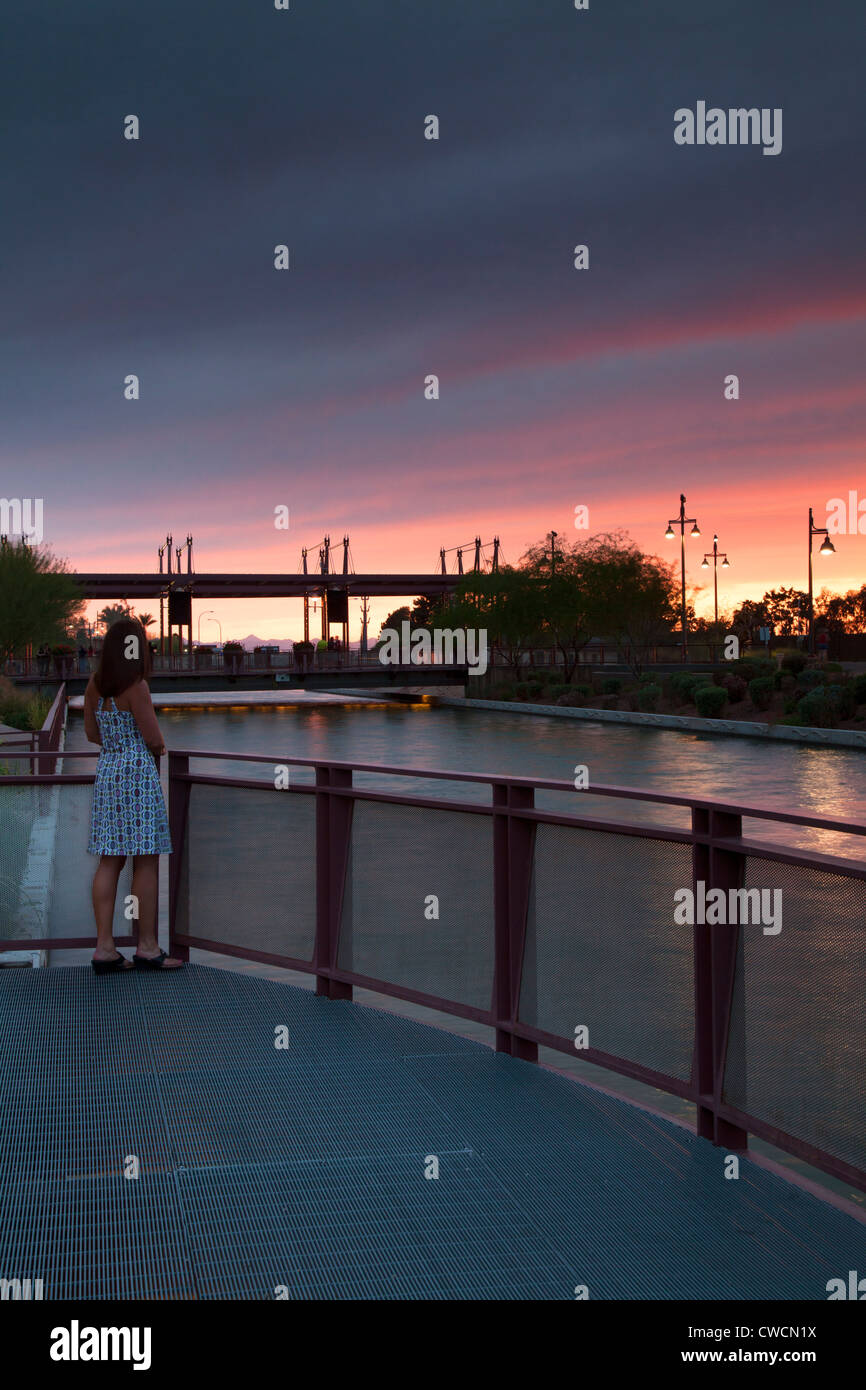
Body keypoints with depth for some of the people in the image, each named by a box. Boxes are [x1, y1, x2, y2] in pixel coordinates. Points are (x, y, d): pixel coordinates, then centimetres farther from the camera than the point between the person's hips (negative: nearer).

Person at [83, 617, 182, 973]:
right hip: (138, 772, -8)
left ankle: (104, 947, 8)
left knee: (110, 861, 8)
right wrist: (158, 746, 9)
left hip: (106, 770, 8)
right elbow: (154, 738, -13)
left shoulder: (94, 684, 7)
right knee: (147, 861, -1)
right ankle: (147, 947, 3)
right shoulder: (136, 686, -14)